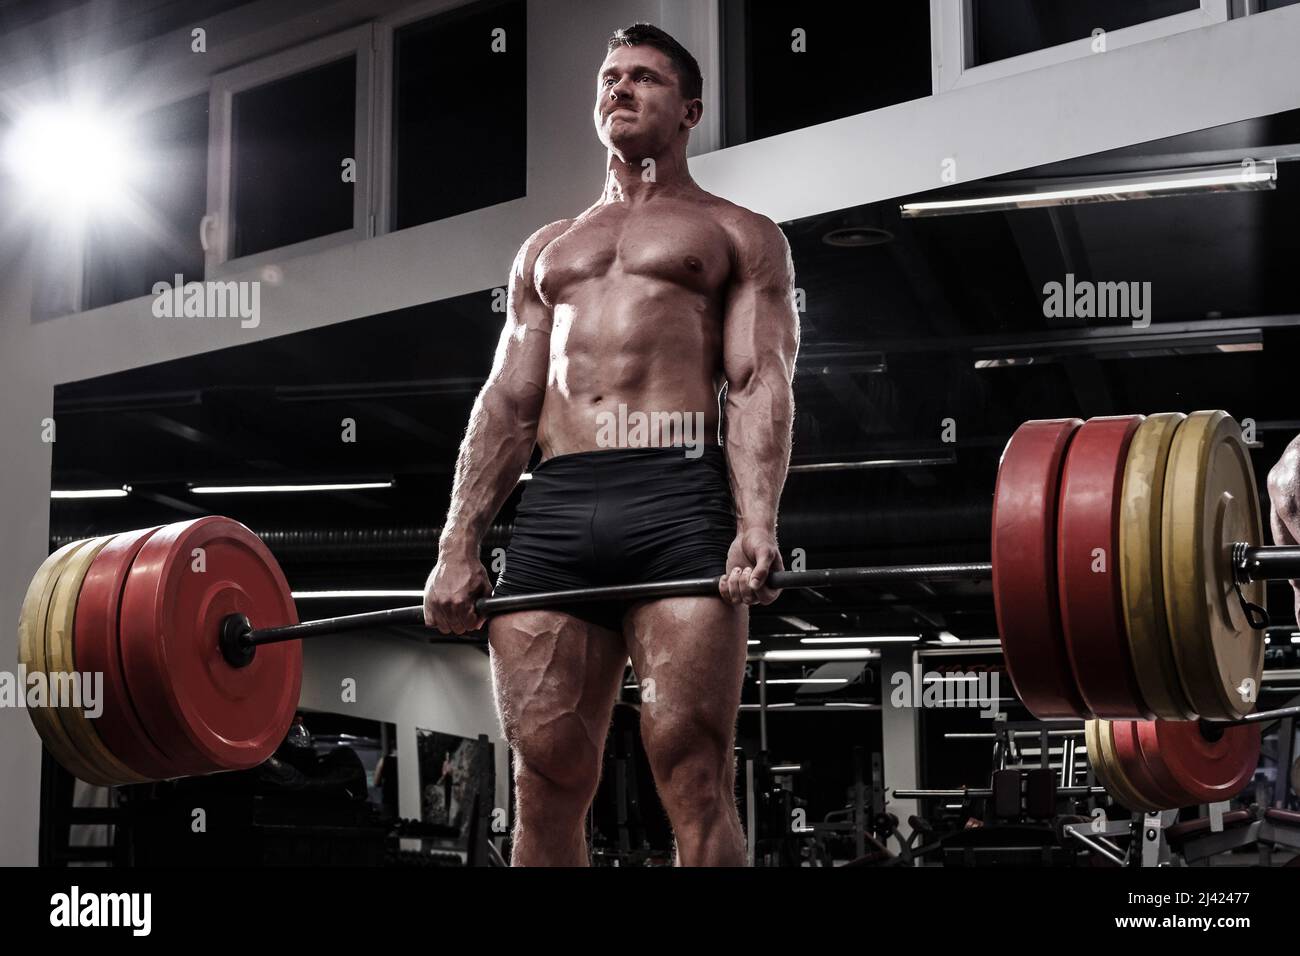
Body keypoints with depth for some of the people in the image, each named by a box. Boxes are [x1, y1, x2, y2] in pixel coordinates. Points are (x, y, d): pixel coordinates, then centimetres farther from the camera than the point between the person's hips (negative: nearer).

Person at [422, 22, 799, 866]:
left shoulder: (741, 236, 16)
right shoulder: (546, 250, 29)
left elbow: (760, 386, 2)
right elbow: (507, 403, 21)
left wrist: (757, 524, -16)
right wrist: (459, 545, 8)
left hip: (679, 504, -4)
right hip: (554, 512, 4)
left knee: (695, 783, -11)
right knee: (545, 785, -1)